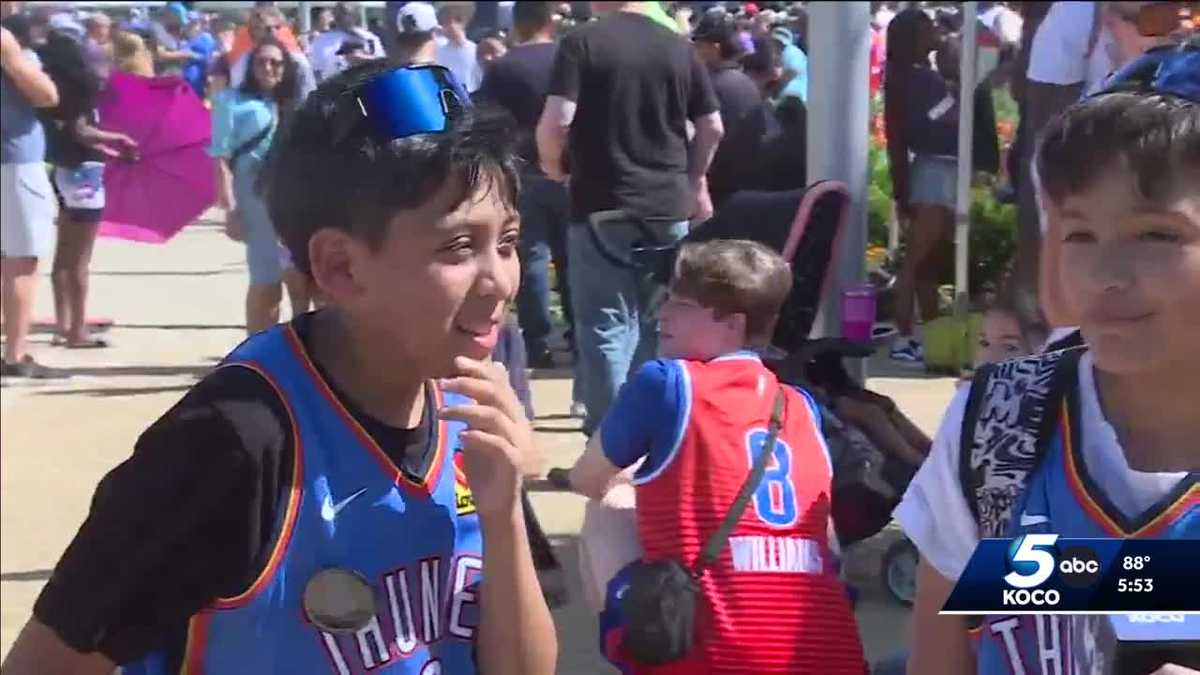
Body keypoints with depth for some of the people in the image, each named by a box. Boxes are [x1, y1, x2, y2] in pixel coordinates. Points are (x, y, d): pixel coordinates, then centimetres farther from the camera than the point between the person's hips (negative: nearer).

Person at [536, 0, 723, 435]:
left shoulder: (582, 43, -7)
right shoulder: (679, 48, 5)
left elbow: (557, 122, -17)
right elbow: (713, 128, 7)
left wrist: (551, 166, 3)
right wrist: (694, 180, 22)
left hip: (603, 207, -4)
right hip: (669, 206, 4)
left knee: (606, 328, 1)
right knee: (661, 325, 15)